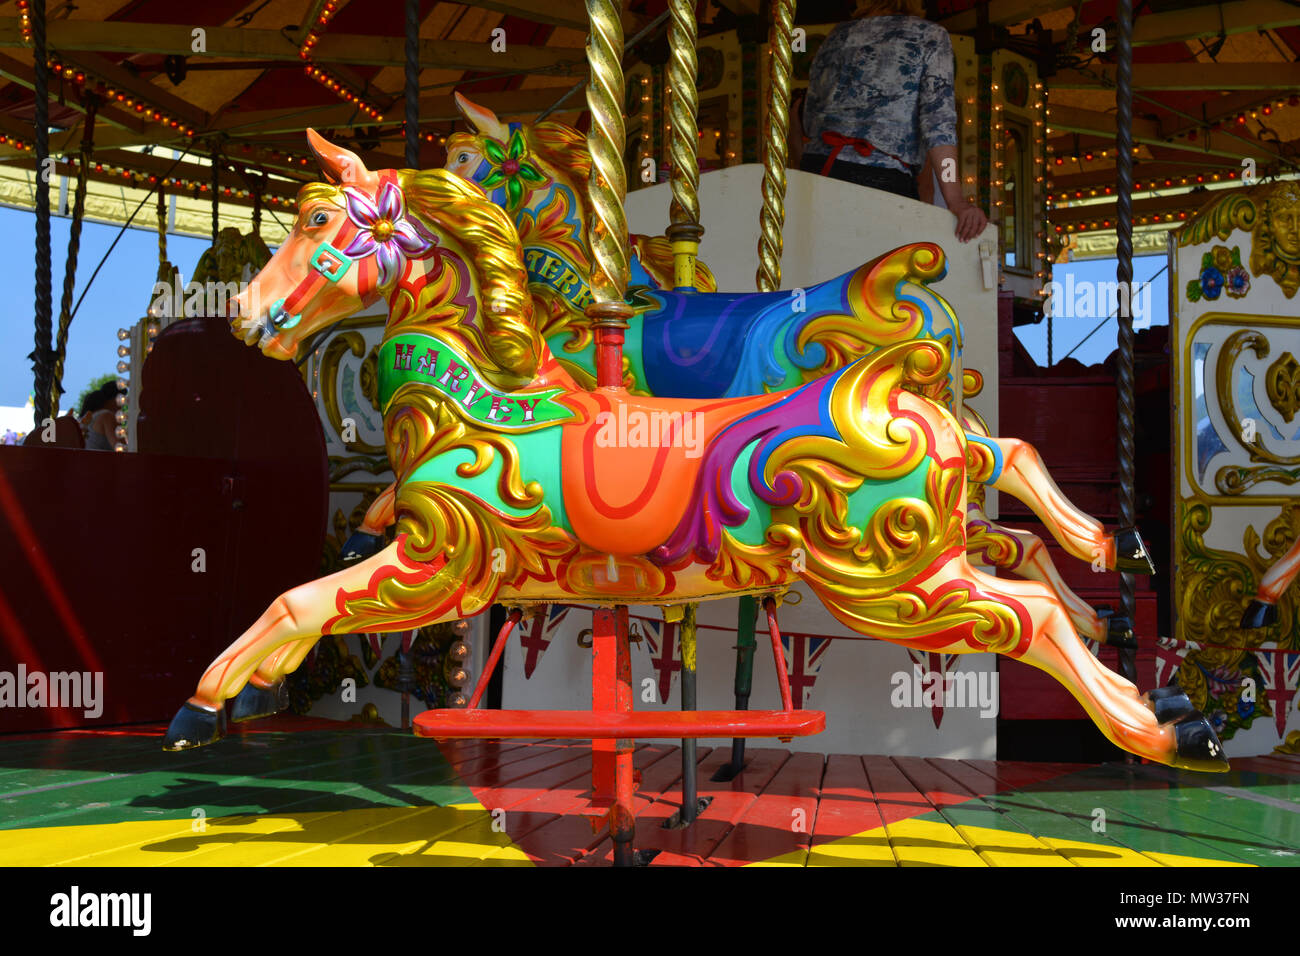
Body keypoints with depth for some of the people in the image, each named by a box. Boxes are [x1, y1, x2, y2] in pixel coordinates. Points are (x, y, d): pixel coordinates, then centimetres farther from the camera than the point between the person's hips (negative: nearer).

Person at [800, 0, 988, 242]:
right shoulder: (931, 35, 11)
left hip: (815, 167, 4)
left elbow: (809, 122, 23)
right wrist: (955, 199, -12)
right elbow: (938, 114, -4)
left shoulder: (836, 37, 21)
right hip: (883, 178, -4)